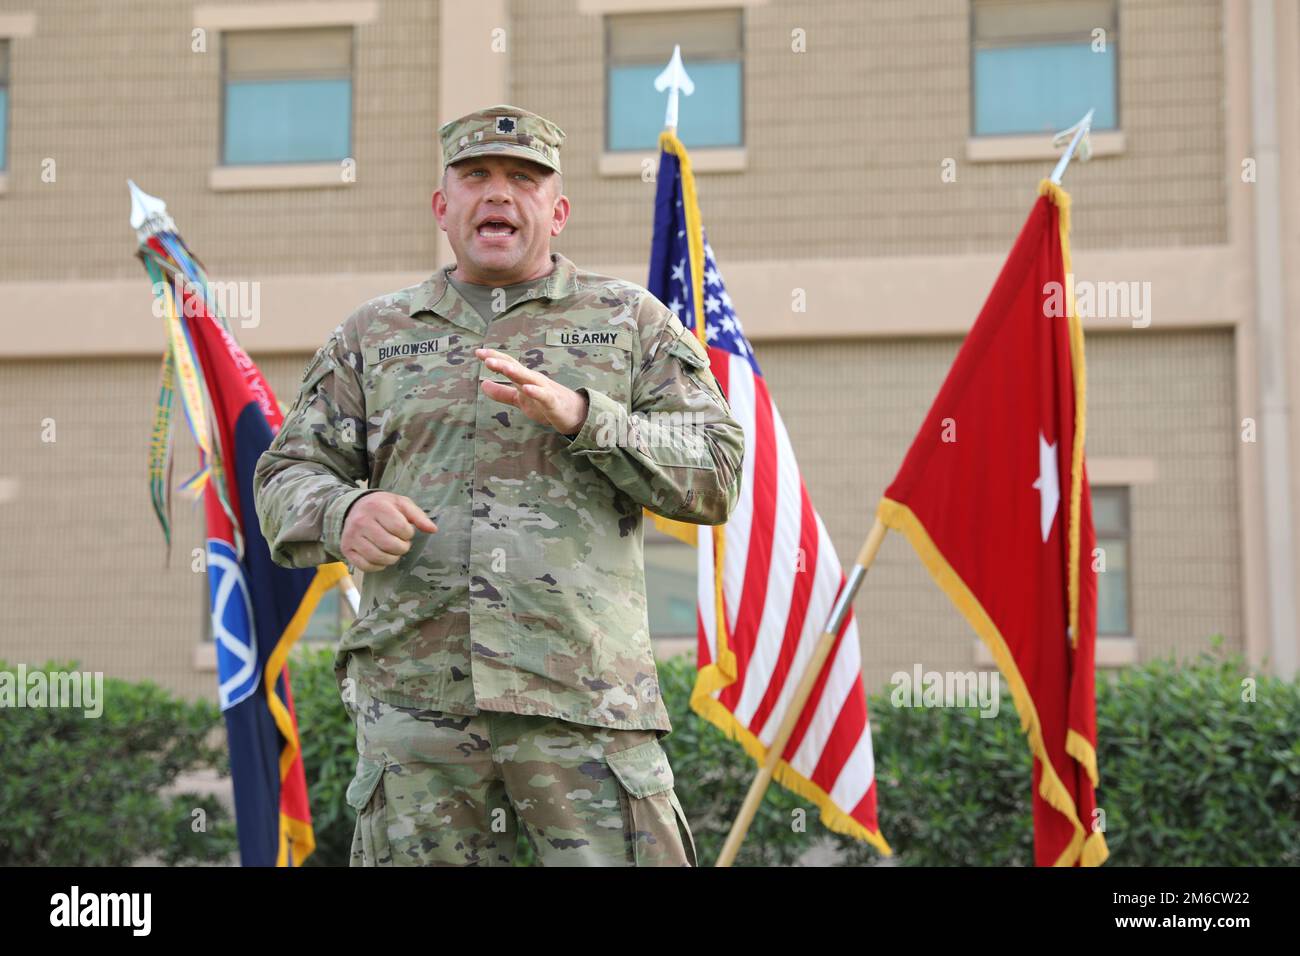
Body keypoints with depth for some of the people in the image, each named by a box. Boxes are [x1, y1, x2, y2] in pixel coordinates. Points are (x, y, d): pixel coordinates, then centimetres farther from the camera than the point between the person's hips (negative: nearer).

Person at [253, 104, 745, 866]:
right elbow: (288, 476, 15)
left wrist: (580, 415, -12)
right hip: (414, 701, 2)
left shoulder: (631, 321, 12)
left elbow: (715, 475, 3)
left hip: (584, 698, -2)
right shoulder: (374, 336, 17)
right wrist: (344, 514, -9)